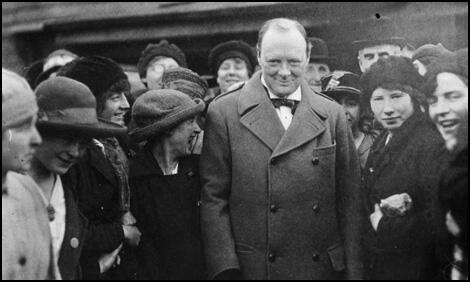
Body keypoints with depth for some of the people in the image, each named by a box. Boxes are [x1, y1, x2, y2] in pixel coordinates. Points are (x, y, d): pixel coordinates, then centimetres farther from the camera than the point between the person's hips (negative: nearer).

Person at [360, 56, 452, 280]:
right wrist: (376, 211, -15)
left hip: (416, 268, -7)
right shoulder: (383, 141, 5)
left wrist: (384, 224, -16)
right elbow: (370, 194, 7)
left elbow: (440, 223, -24)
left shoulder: (435, 145, -21)